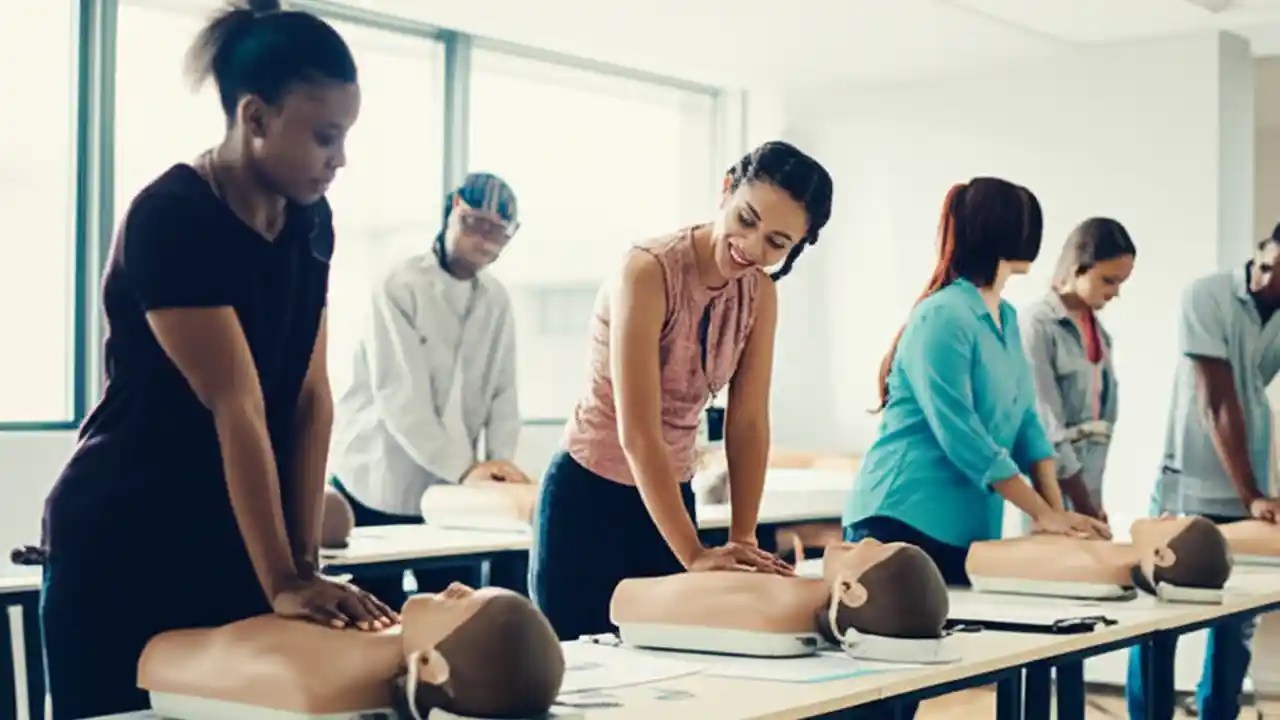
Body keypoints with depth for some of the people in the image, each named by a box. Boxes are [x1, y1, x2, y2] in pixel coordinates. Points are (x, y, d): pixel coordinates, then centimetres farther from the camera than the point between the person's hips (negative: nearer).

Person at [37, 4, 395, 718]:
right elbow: (236, 405, -22)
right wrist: (280, 581, -22)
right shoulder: (171, 219, -19)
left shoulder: (311, 221, 2)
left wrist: (303, 559, -6)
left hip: (234, 545, 6)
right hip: (122, 547, -6)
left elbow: (311, 396, 0)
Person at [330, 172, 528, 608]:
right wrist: (464, 467, -24)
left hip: (449, 489, 5)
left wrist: (500, 459, -14)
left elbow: (503, 390, 4)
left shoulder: (497, 300, 6)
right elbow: (400, 396, -19)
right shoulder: (401, 287, -12)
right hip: (379, 483, -5)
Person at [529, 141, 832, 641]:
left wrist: (742, 540, -10)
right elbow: (636, 433, -27)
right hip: (589, 497, -6)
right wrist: (694, 555, -31)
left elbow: (748, 422, -2)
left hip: (670, 496, 6)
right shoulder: (650, 271, -22)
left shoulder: (760, 293, -2)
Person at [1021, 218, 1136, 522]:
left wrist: (1095, 503, 6)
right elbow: (1046, 428, -15)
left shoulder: (1098, 331, 12)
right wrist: (1085, 506, -14)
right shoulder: (1037, 325, -11)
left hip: (1087, 485, 7)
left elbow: (1101, 419, 13)